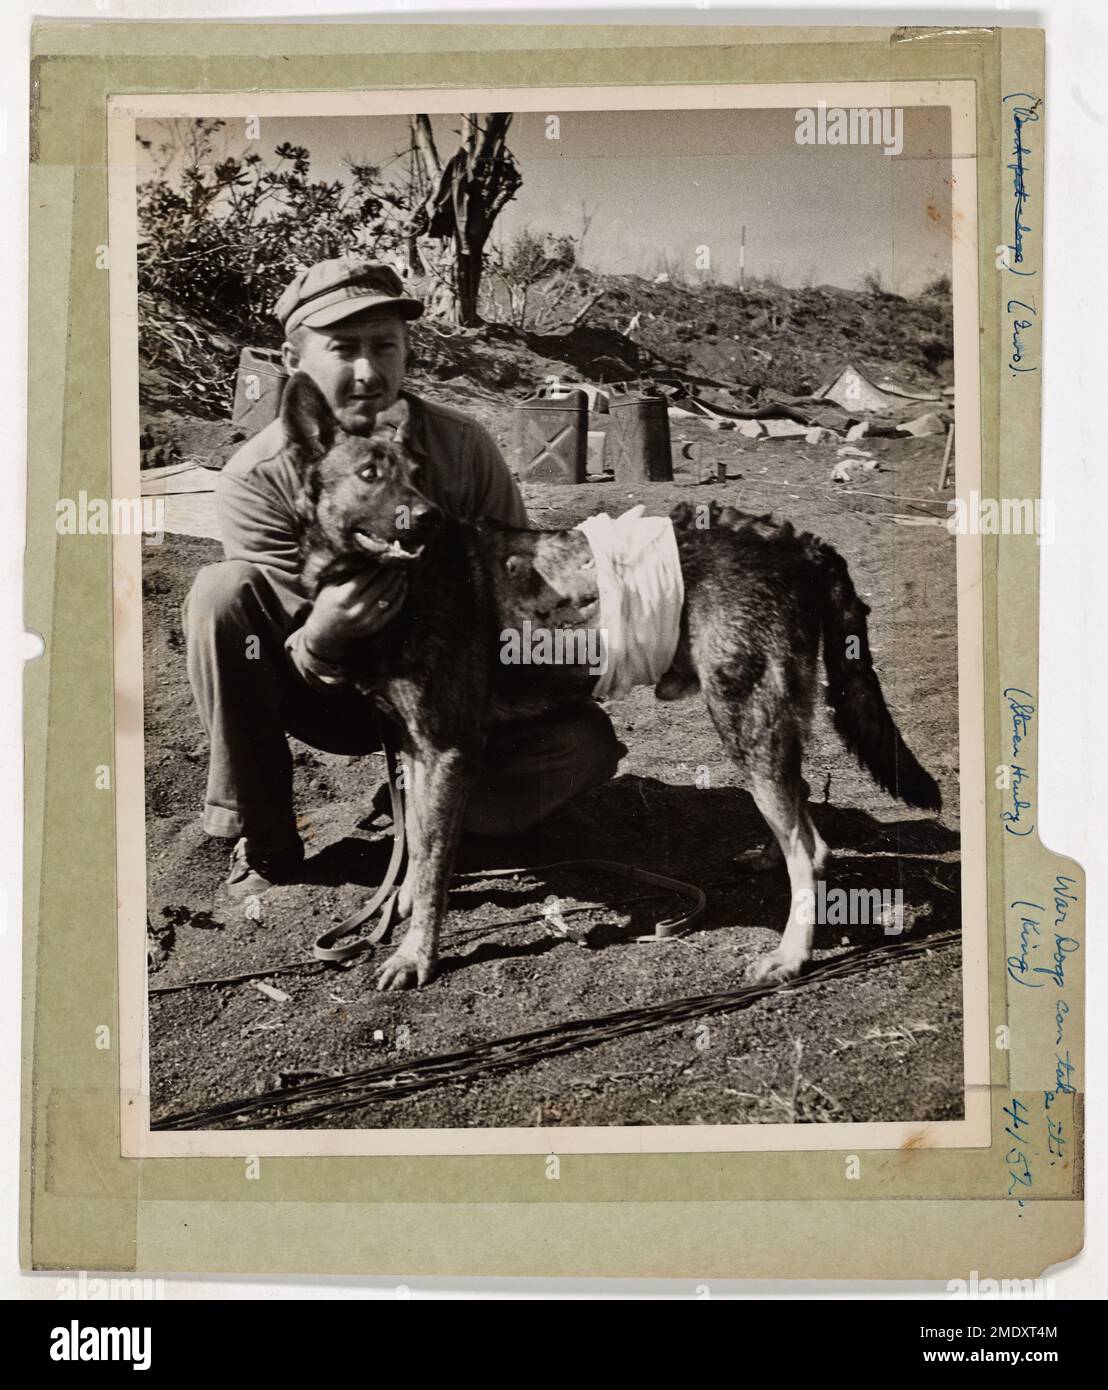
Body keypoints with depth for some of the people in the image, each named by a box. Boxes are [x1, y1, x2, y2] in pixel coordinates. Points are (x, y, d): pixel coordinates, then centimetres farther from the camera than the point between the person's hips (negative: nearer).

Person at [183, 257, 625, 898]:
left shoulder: (463, 446, -14)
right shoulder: (257, 477, -19)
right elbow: (306, 654, -21)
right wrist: (322, 640, -45)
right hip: (334, 692, -1)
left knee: (584, 743, -25)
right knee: (222, 592, -30)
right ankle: (261, 838, -16)